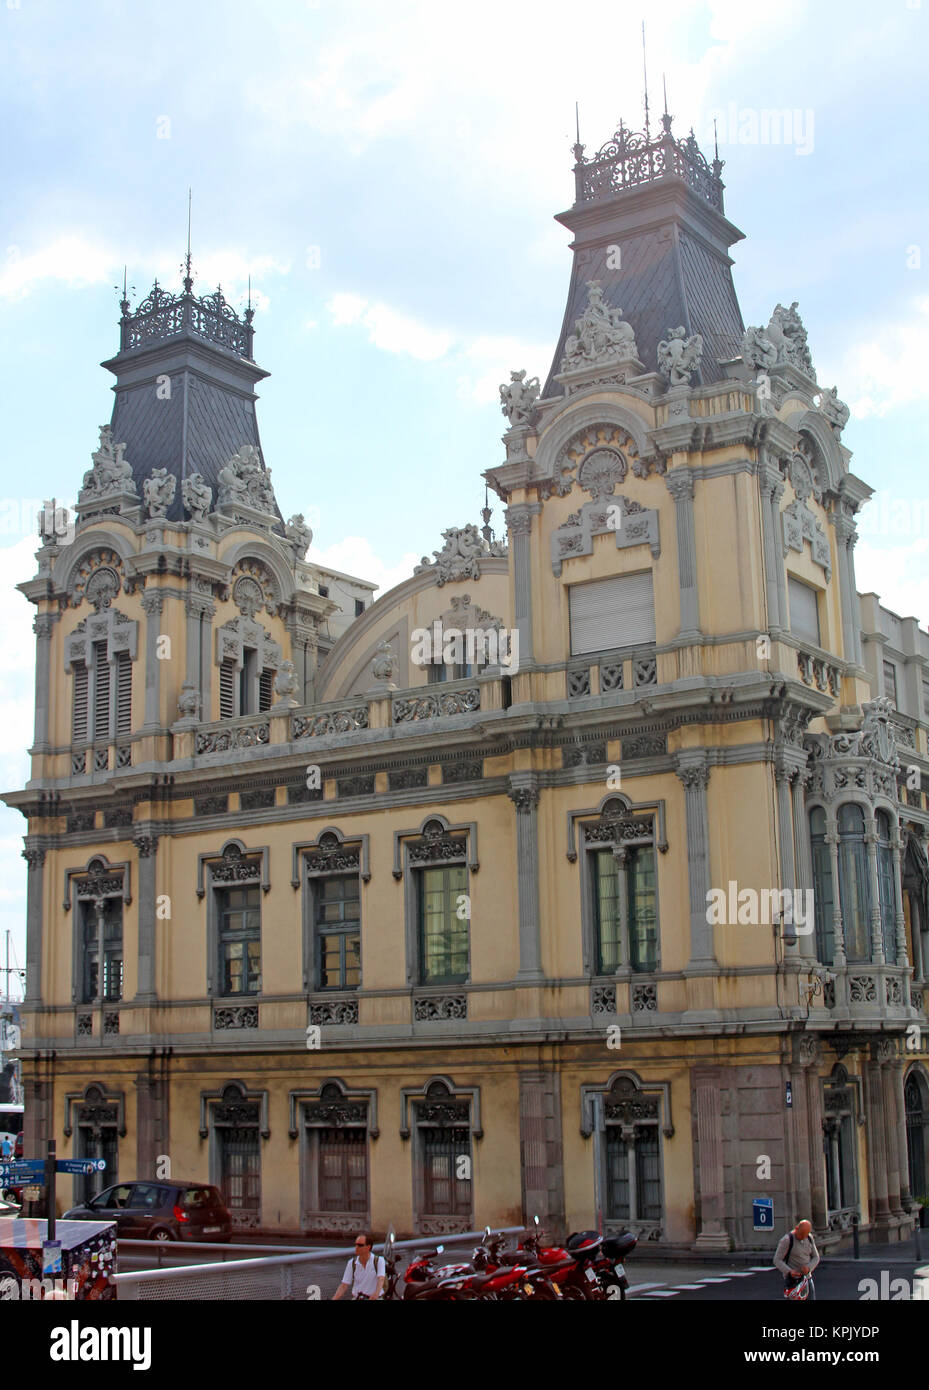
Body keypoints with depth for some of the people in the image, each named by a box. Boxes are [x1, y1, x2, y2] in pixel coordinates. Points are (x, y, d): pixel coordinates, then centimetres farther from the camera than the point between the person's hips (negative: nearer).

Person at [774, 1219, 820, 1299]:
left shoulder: (809, 1238, 3)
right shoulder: (786, 1240, -15)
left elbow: (816, 1257, 8)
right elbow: (777, 1260, -14)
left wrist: (809, 1268, -13)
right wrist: (789, 1271, -28)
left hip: (806, 1277, 6)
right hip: (792, 1278, -6)